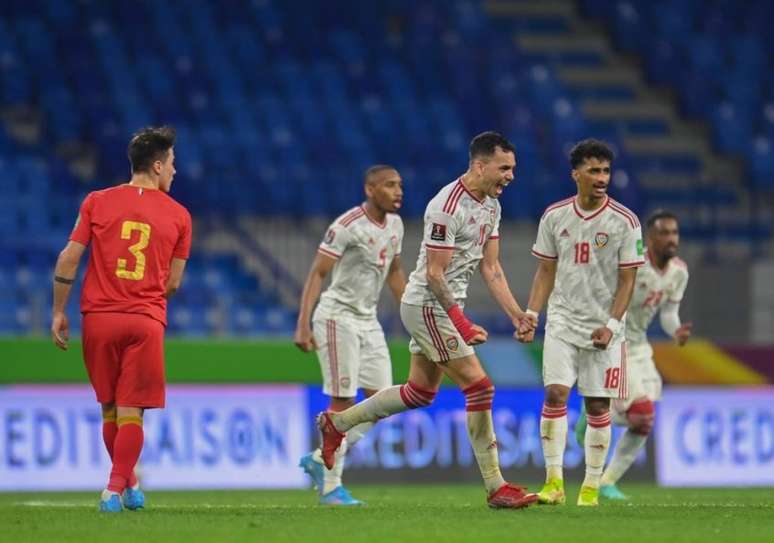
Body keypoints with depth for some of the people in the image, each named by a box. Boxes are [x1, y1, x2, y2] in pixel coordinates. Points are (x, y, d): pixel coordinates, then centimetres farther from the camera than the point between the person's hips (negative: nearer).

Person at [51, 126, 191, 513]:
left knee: (109, 408, 15)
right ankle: (116, 489, -10)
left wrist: (58, 313, 7)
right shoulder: (178, 215, 4)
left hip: (99, 318, 1)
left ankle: (129, 483, 26)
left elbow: (68, 259, 0)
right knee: (131, 411, 0)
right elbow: (173, 283, 8)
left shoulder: (97, 202, 4)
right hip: (147, 321, -1)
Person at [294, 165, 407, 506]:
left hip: (368, 320, 8)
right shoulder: (347, 226, -17)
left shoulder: (395, 225, 7)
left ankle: (320, 460, 16)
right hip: (338, 317, -8)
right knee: (342, 402, -6)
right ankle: (331, 487, 2)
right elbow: (317, 274, -17)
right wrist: (303, 325, -24)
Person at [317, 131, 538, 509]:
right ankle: (495, 488, -7)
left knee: (420, 393, 17)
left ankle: (336, 424, 33)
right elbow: (434, 273, -22)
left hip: (445, 307, 10)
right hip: (428, 305, -10)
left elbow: (490, 267, 11)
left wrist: (517, 315, 3)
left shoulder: (490, 205, 7)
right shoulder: (447, 207, -22)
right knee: (478, 387, -11)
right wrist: (461, 323, -25)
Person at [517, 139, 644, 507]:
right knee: (555, 393, -12)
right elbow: (546, 271, 10)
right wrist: (530, 316, 0)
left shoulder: (624, 222, -5)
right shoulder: (554, 217, 2)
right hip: (562, 321, 1)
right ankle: (554, 481, -8)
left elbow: (627, 280, -3)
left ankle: (591, 486, 9)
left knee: (597, 406, 0)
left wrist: (611, 325, -13)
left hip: (604, 328, -1)